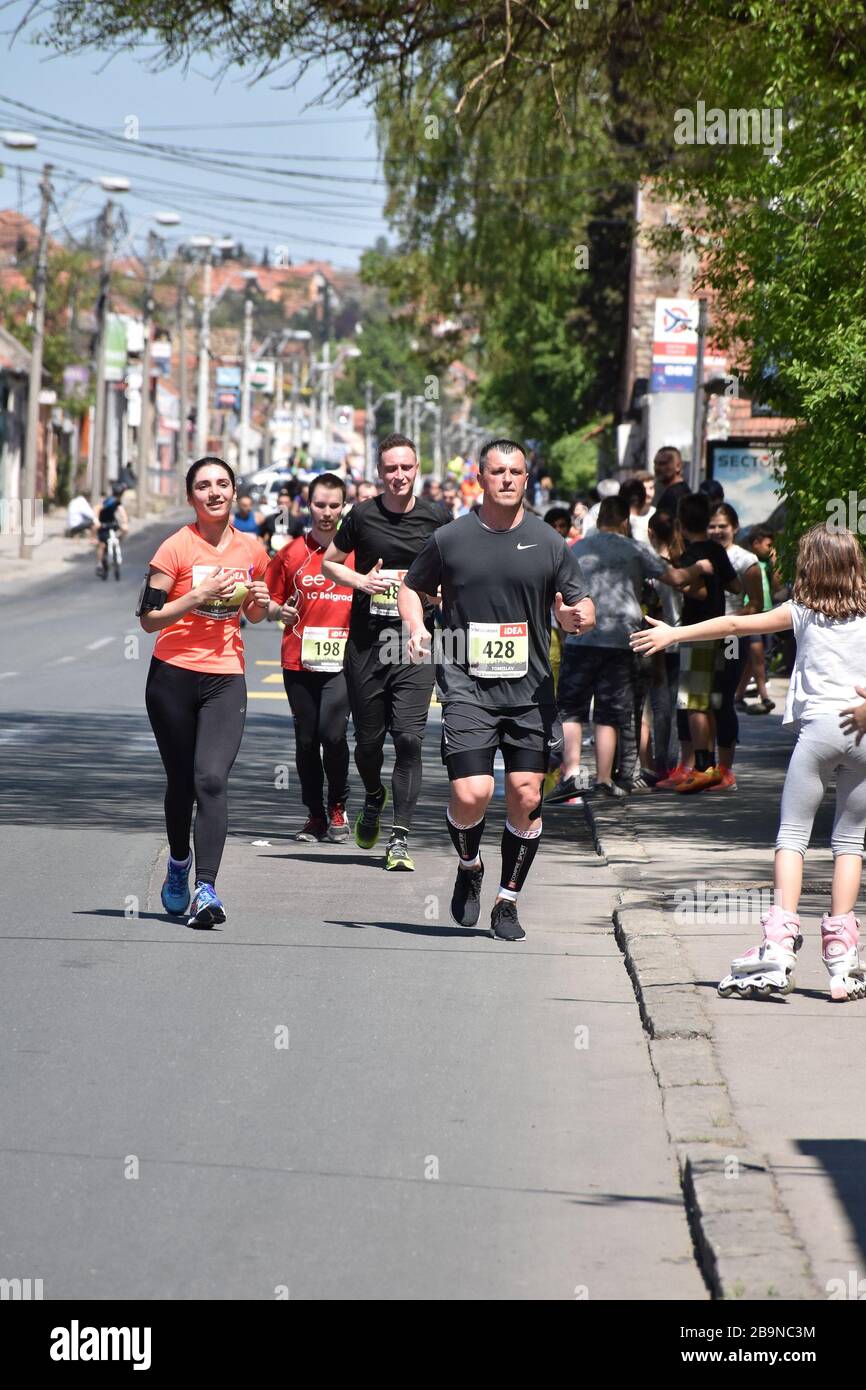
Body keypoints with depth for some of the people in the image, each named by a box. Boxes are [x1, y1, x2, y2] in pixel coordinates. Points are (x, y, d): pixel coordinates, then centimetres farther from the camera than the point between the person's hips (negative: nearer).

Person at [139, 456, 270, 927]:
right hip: (173, 676, -1)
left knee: (211, 780, -15)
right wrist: (200, 596, -18)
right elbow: (148, 618, -8)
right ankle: (178, 863, 37)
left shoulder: (251, 548, 6)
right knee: (180, 779, 10)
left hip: (226, 680, 1)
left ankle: (205, 889, -18)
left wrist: (259, 602, -1)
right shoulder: (177, 548, -6)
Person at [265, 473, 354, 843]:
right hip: (299, 661, 2)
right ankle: (315, 815, 18)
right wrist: (279, 611, -12)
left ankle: (338, 808, 5)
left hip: (342, 660, -2)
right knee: (305, 740, 5)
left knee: (333, 733, -15)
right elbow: (269, 604, 10)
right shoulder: (291, 553, 6)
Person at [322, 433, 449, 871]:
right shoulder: (363, 515, 2)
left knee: (409, 737, -11)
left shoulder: (436, 517, 3)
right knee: (368, 738, 8)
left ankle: (400, 837, -8)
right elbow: (329, 562, 12)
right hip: (366, 641, 1)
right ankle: (374, 798, 41)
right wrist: (359, 580, -7)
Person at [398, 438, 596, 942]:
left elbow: (583, 606, 11)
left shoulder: (549, 542, 7)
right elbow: (412, 587, 18)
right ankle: (470, 867, 18)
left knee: (526, 797, -2)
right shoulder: (449, 539, 4)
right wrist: (416, 627, -1)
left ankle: (508, 901, 16)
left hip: (531, 689, 2)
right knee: (471, 795, -14)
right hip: (467, 686, -2)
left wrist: (578, 616, -12)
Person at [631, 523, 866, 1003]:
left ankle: (779, 943, -12)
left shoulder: (802, 612, 6)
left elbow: (737, 625, 8)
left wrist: (674, 634, 14)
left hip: (818, 725, -2)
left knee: (791, 836, 2)